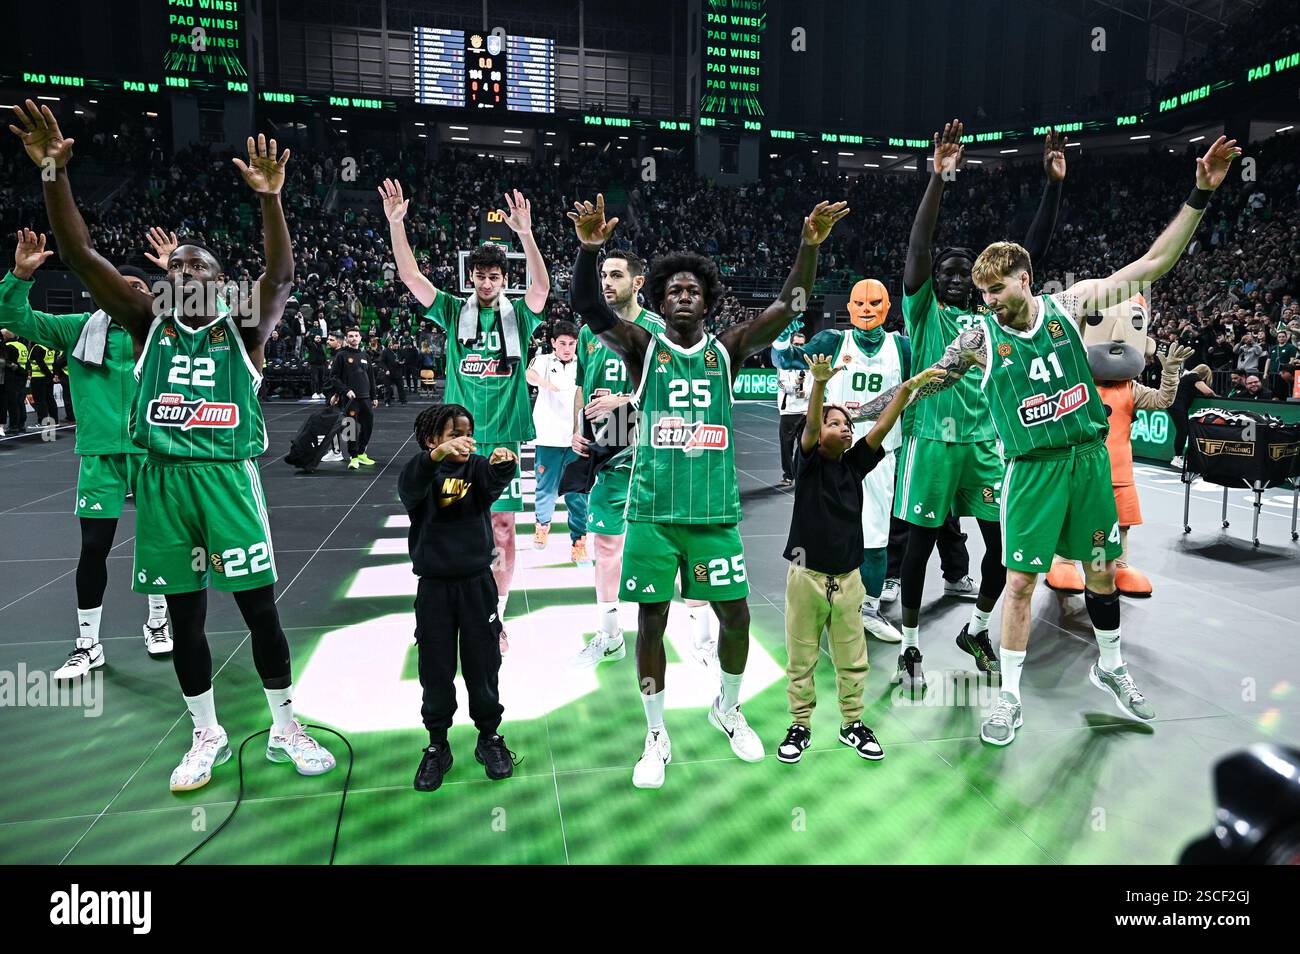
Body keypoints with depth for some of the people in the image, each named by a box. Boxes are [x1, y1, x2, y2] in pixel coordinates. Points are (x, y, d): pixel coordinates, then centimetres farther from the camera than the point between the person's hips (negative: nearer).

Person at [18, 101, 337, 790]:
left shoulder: (241, 326, 4)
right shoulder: (148, 323, 9)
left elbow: (281, 275, -13)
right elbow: (79, 255, 0)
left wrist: (269, 199, -26)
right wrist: (53, 172, -10)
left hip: (228, 477, -2)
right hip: (163, 480, 3)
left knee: (260, 608, 0)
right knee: (184, 616, 9)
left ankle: (285, 729, 16)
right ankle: (207, 737, 25)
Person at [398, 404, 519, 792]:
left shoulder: (477, 468, -2)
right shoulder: (423, 473, -6)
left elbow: (496, 479, -23)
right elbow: (409, 485, -30)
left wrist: (504, 463, -47)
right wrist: (437, 455, -50)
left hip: (476, 582, 1)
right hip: (434, 586, -1)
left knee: (483, 665, 11)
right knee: (435, 670, 10)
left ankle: (490, 737, 30)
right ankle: (437, 746, 27)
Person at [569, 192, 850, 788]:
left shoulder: (726, 351, 7)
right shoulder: (643, 348, 3)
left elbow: (787, 308, -2)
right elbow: (587, 307, -12)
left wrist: (810, 246, -16)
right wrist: (589, 247, -28)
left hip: (715, 510, 2)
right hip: (652, 511, -2)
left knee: (736, 615, 7)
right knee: (651, 621, 4)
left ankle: (728, 710, 35)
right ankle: (657, 737, 22)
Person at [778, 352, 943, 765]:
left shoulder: (855, 464, 6)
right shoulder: (809, 462, -5)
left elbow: (882, 426, -4)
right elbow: (810, 425, -23)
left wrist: (909, 386, -14)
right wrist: (820, 382, -39)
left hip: (848, 578, 4)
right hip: (806, 576, -3)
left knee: (853, 659, 13)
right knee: (800, 660, 7)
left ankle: (852, 724, 29)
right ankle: (800, 726, 22)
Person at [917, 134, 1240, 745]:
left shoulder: (1067, 305, 0)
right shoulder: (981, 336, -5)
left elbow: (1153, 264, 3)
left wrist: (1199, 196, -3)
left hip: (1089, 457, 3)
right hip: (1034, 468, -3)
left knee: (1101, 569, 15)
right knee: (1020, 581, -3)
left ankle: (1110, 667, 38)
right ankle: (1010, 697, 12)